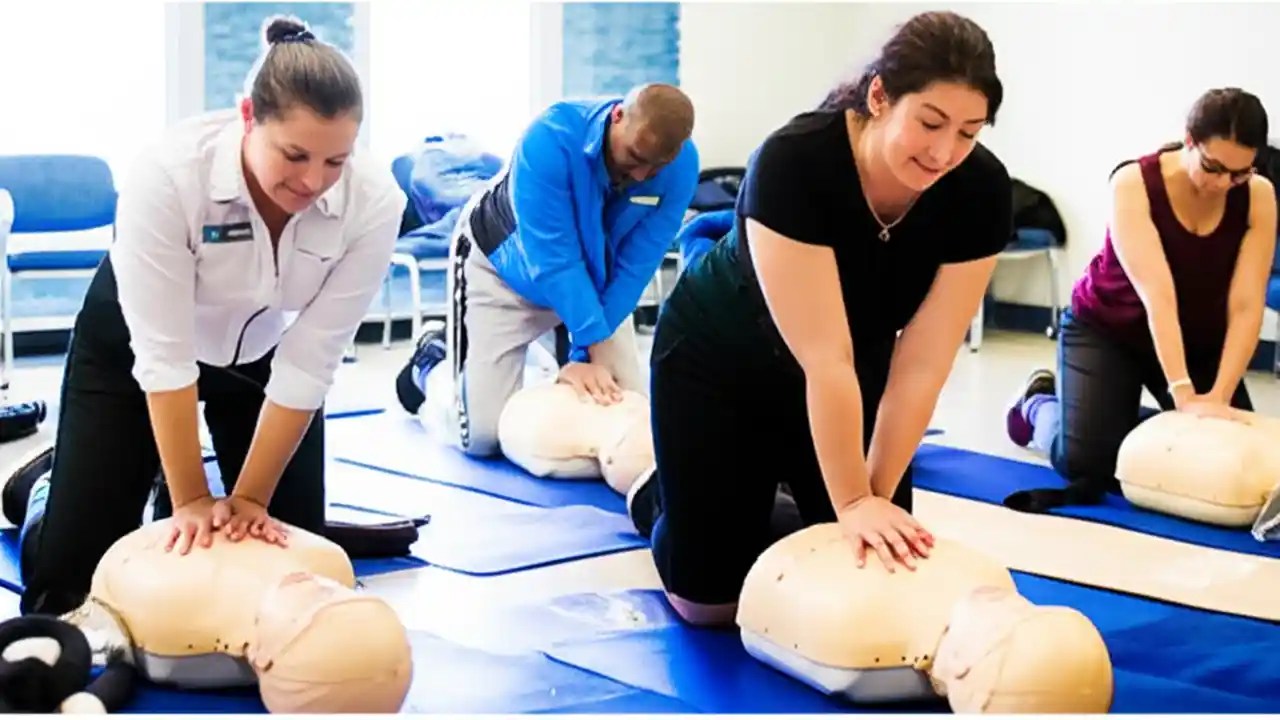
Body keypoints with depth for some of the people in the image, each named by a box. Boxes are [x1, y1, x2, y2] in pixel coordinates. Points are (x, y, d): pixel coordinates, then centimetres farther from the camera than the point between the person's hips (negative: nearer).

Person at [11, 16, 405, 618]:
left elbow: (308, 365, -24)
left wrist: (250, 498, -18)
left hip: (264, 346, 3)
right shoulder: (168, 174, -38)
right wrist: (191, 500, -24)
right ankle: (49, 490, 31)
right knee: (63, 587, -4)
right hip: (132, 339, -2)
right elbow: (164, 357, -30)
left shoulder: (373, 203, -31)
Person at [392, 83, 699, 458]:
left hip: (592, 277, 4)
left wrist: (585, 356, -27)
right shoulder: (552, 137, -36)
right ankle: (429, 365, 22)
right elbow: (552, 258, -36)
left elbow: (635, 265, -23)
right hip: (504, 264, -4)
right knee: (482, 434, -10)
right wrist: (595, 348, -40)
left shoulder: (682, 164, -24)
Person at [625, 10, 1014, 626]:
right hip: (719, 362, -4)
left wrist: (877, 493, -21)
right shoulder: (793, 162, -37)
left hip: (857, 375, 4)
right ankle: (661, 494, 30)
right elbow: (825, 360, -35)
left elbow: (921, 363, -21)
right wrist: (853, 502, -31)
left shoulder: (982, 191, -24)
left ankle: (775, 501, 29)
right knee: (710, 603, -1)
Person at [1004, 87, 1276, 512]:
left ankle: (1129, 417, 23)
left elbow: (1245, 307, -24)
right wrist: (1183, 393, -43)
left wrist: (1219, 396, -35)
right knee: (1086, 461, -16)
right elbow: (1156, 297, -36)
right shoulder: (1133, 183, -28)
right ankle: (1038, 401, 19)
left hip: (1199, 341, 4)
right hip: (1107, 327, -3)